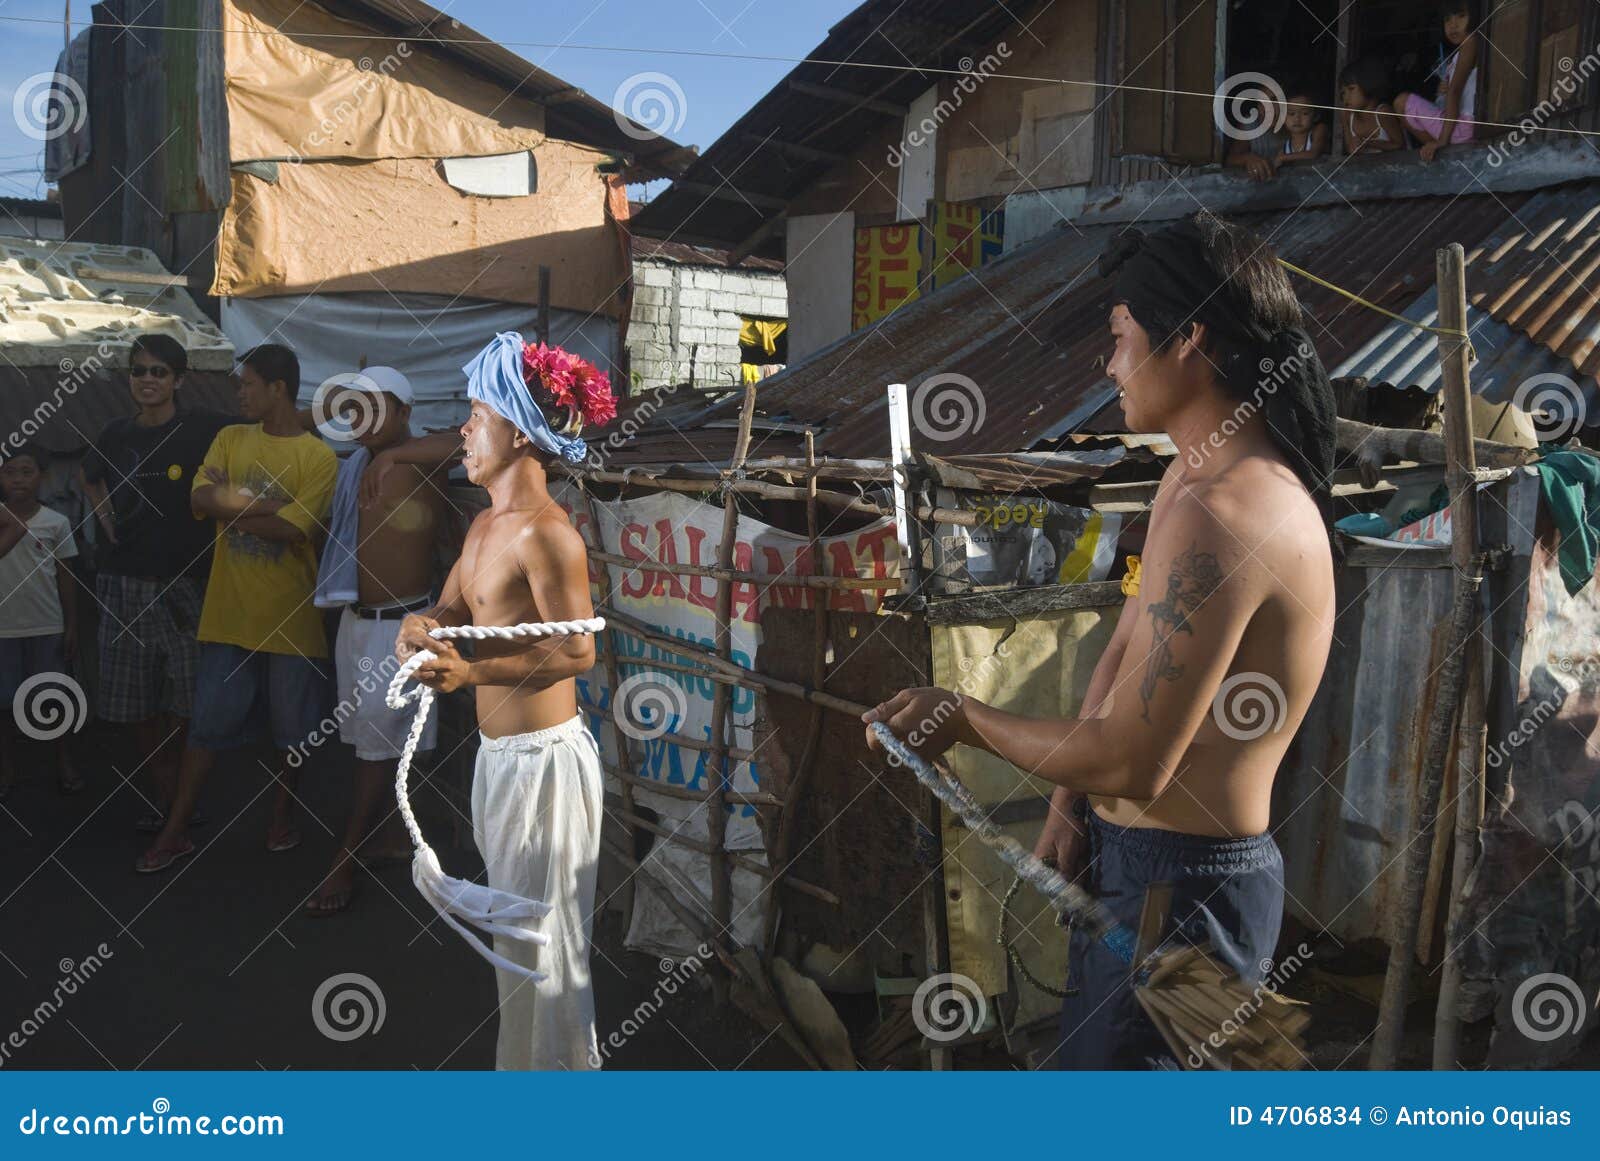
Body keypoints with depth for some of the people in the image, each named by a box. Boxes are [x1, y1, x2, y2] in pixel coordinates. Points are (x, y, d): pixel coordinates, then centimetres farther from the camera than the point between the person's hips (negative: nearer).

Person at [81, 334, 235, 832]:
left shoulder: (205, 429, -7)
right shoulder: (116, 435, 8)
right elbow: (90, 479, 29)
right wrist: (106, 518, 13)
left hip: (187, 580, -4)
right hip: (126, 584, 4)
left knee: (188, 706, -3)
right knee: (140, 704, 7)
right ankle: (159, 795, 19)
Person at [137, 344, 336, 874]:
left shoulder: (318, 457, -8)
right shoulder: (230, 440, 5)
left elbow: (294, 528, -19)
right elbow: (200, 499, -9)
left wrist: (231, 505, -9)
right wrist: (269, 503, -17)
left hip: (291, 616, -2)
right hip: (229, 613, 3)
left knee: (293, 728, 11)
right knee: (208, 723, 8)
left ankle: (283, 814, 33)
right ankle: (174, 831, 17)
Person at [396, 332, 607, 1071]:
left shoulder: (547, 533, -18)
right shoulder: (486, 525, 13)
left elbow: (577, 652, -21)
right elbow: (451, 610, 13)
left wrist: (470, 672, -30)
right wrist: (422, 628, -11)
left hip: (544, 758, -10)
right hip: (498, 753, 10)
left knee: (541, 935, 1)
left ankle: (557, 1063, 15)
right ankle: (524, 1055, 34)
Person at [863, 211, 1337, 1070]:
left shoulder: (1220, 514, -26)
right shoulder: (1193, 476, 8)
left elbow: (1134, 761, -28)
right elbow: (1124, 653, 14)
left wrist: (966, 721, -13)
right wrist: (1070, 803, 3)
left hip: (1183, 885, -10)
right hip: (1124, 854, 10)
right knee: (1085, 1043, 23)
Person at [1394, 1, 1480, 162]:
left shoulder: (1471, 42, -9)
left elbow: (1455, 90, -18)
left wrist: (1443, 139, -23)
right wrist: (1445, 90, 4)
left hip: (1466, 125, -11)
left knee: (1402, 102, -1)